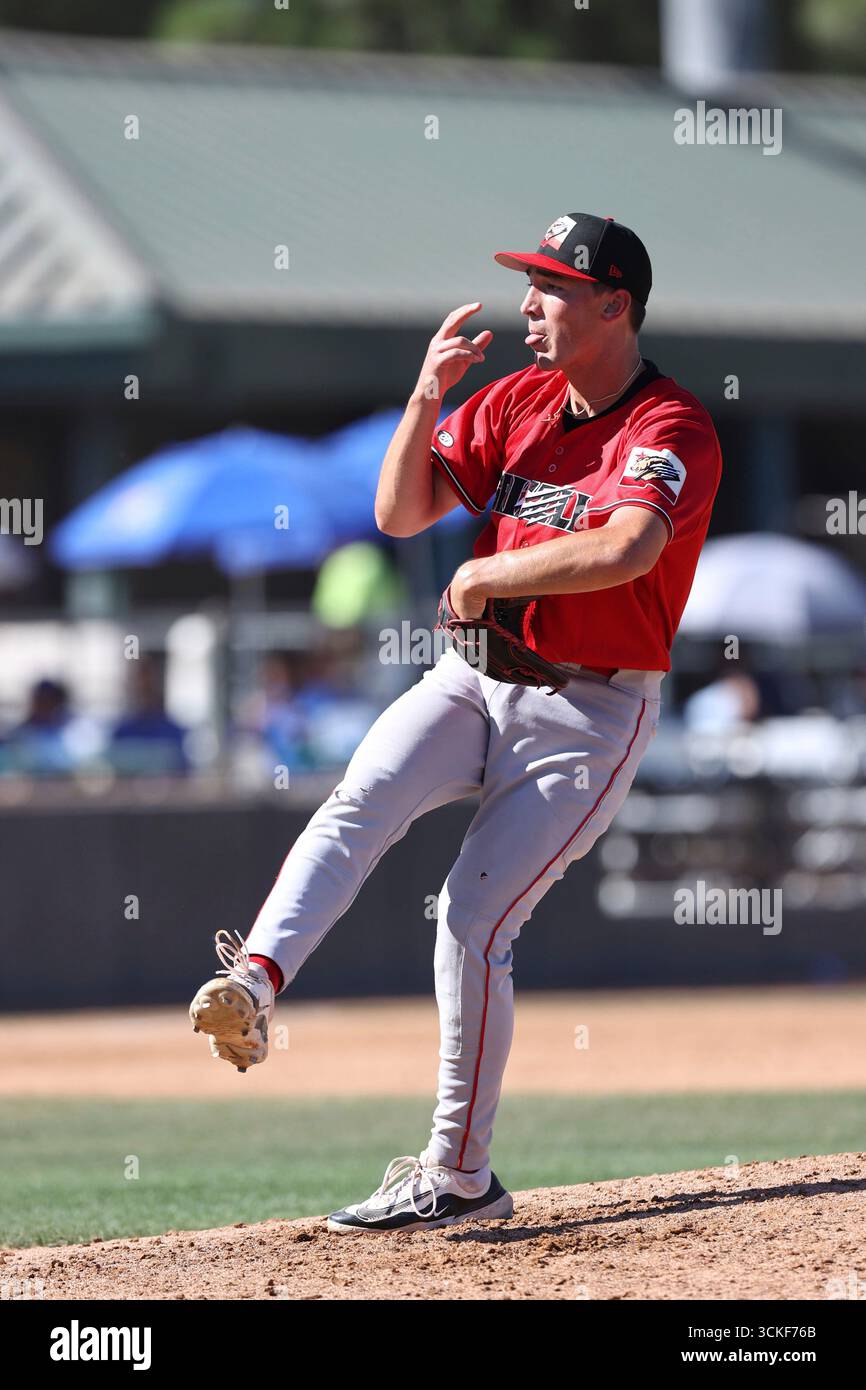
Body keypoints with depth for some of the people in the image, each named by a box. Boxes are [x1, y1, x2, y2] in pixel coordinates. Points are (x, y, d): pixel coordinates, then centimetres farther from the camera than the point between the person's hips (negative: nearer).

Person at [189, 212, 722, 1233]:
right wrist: (426, 401, -10)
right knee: (362, 801, -24)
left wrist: (489, 573, -21)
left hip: (591, 711, -6)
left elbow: (625, 549, -33)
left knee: (472, 922, -11)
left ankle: (458, 1176, 0)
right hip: (475, 678, 6)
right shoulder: (514, 401, 9)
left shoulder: (672, 428, -14)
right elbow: (401, 513, 5)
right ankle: (254, 978, -44)